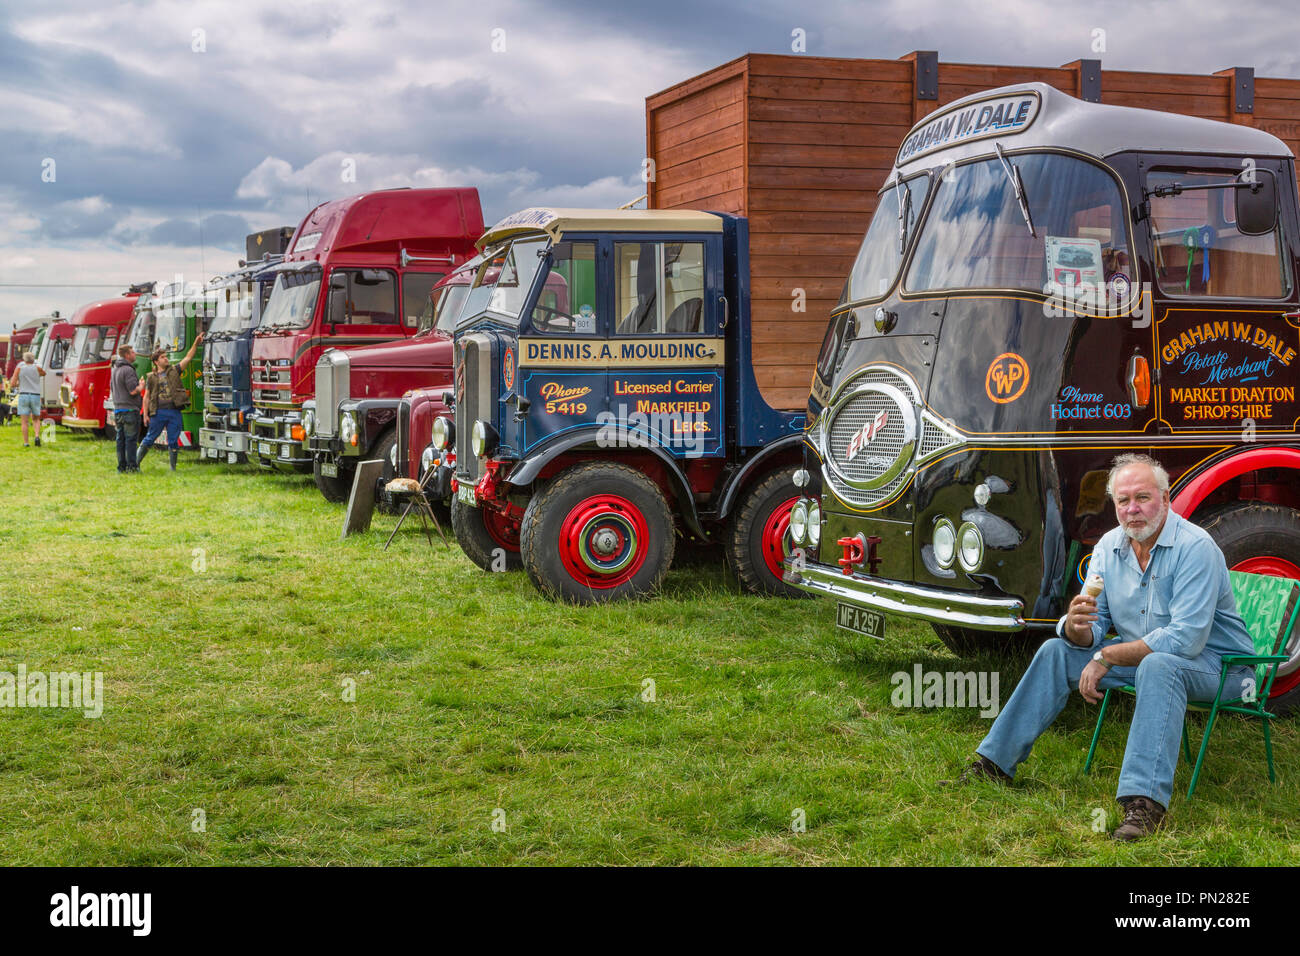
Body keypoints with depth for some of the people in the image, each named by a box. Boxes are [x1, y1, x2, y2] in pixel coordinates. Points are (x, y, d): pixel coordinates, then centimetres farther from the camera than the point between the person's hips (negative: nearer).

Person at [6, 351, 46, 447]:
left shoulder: (19, 369, 1)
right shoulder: (37, 368, 2)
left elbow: (12, 385, -1)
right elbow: (44, 374, 26)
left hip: (23, 396, -1)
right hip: (36, 396, 1)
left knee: (25, 421, 2)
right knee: (36, 419, 15)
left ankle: (26, 442, -1)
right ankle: (37, 436, -8)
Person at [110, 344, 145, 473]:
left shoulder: (115, 370, 15)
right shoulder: (128, 370, -14)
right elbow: (133, 391, -21)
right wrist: (141, 386, 0)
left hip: (117, 409, 9)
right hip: (129, 409, -9)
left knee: (121, 439, 9)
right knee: (131, 439, -6)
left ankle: (121, 467, 11)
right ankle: (131, 466, -6)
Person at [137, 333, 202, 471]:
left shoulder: (174, 371, 11)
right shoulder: (151, 377, 6)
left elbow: (188, 358, 4)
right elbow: (147, 397, 6)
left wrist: (195, 344, -8)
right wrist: (145, 415, 0)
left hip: (174, 412, 2)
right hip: (158, 412, -2)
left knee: (173, 441, 5)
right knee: (149, 439, 2)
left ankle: (173, 468, 12)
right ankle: (135, 463, 9)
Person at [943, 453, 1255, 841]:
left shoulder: (1195, 547, -21)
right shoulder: (1109, 547, 1)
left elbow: (1186, 638, -29)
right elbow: (1093, 630, 1)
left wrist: (1107, 657, -23)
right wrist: (1076, 627, -25)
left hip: (1216, 662, -7)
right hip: (1140, 655, 7)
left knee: (1157, 664, -38)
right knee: (1057, 651, -3)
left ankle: (1145, 801, -45)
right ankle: (995, 763, 1)